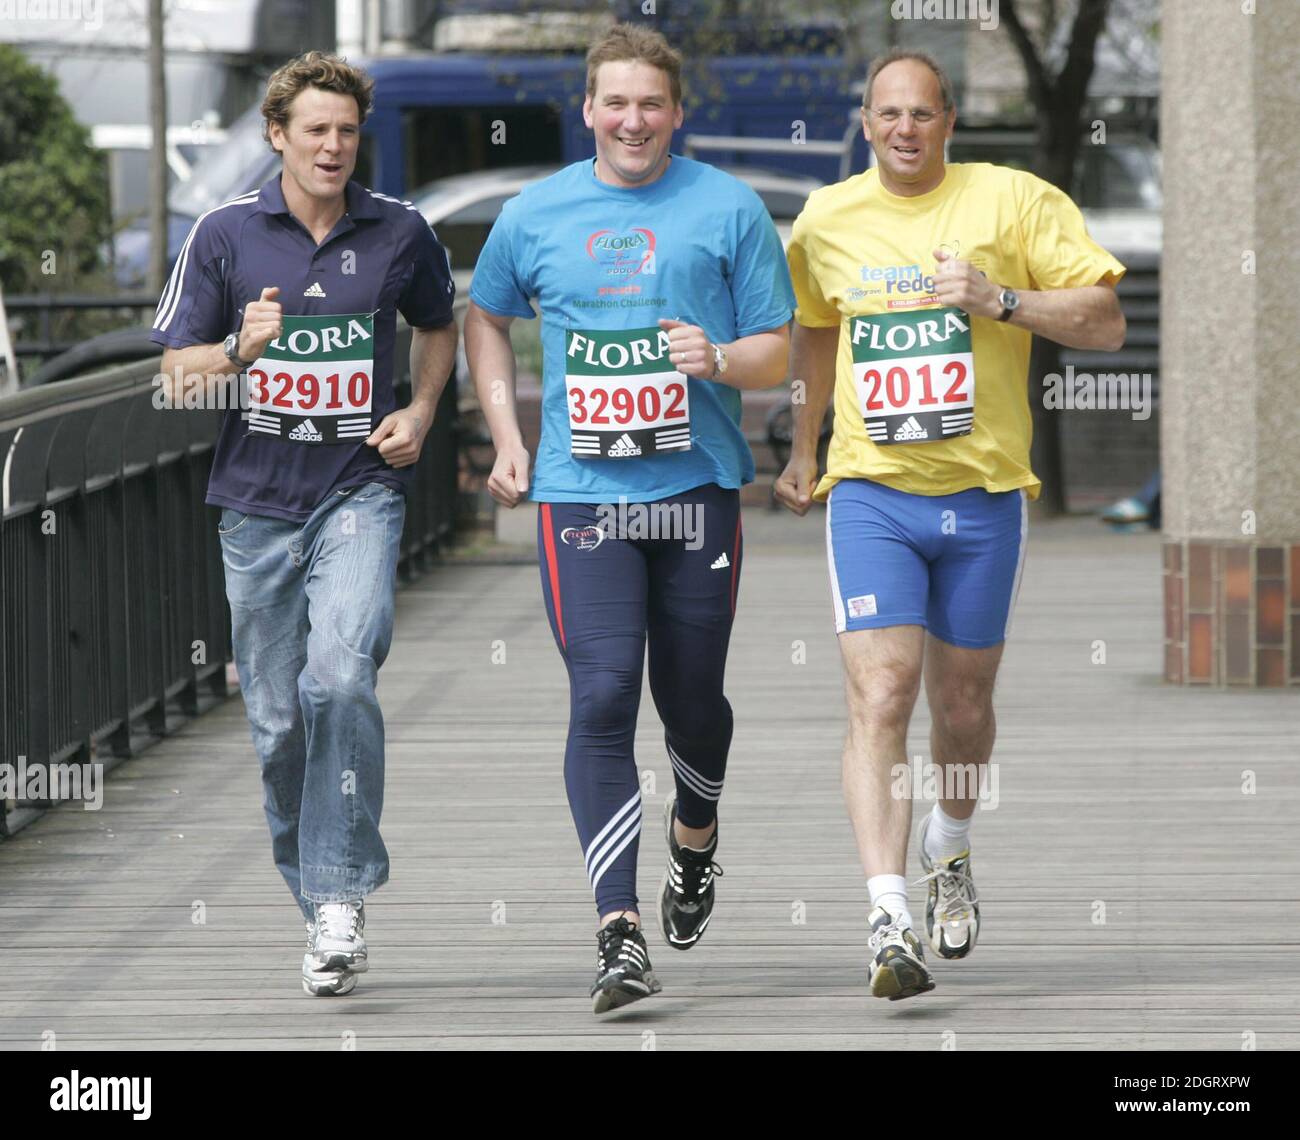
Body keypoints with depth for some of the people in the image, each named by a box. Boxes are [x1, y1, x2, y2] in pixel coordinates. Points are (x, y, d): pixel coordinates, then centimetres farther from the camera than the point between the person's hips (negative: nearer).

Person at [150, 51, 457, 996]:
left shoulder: (401, 234, 2)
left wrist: (420, 412, 5)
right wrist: (241, 350, -15)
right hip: (259, 498, 2)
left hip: (361, 491, -1)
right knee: (278, 717, 4)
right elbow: (178, 370, 5)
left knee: (340, 677, -23)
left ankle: (343, 896, -19)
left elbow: (438, 326, 22)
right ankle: (319, 905, 21)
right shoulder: (225, 235, 0)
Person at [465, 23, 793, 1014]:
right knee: (602, 699, -12)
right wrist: (507, 438, 13)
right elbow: (485, 319, 24)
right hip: (580, 490, 0)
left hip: (698, 488, 0)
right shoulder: (536, 214, 6)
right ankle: (620, 932, -14)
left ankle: (695, 837, 42)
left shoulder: (728, 209, 2)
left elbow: (776, 352, 4)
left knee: (691, 697, 9)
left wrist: (717, 360, -18)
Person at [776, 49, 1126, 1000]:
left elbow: (1106, 323, -5)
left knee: (963, 705, 11)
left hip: (984, 493, 0)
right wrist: (802, 451, 27)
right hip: (870, 492, 0)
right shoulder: (826, 221, 6)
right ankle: (889, 920, -22)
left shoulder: (1014, 201, -3)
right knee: (880, 695, -16)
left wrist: (999, 299, -18)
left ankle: (950, 852, 42)